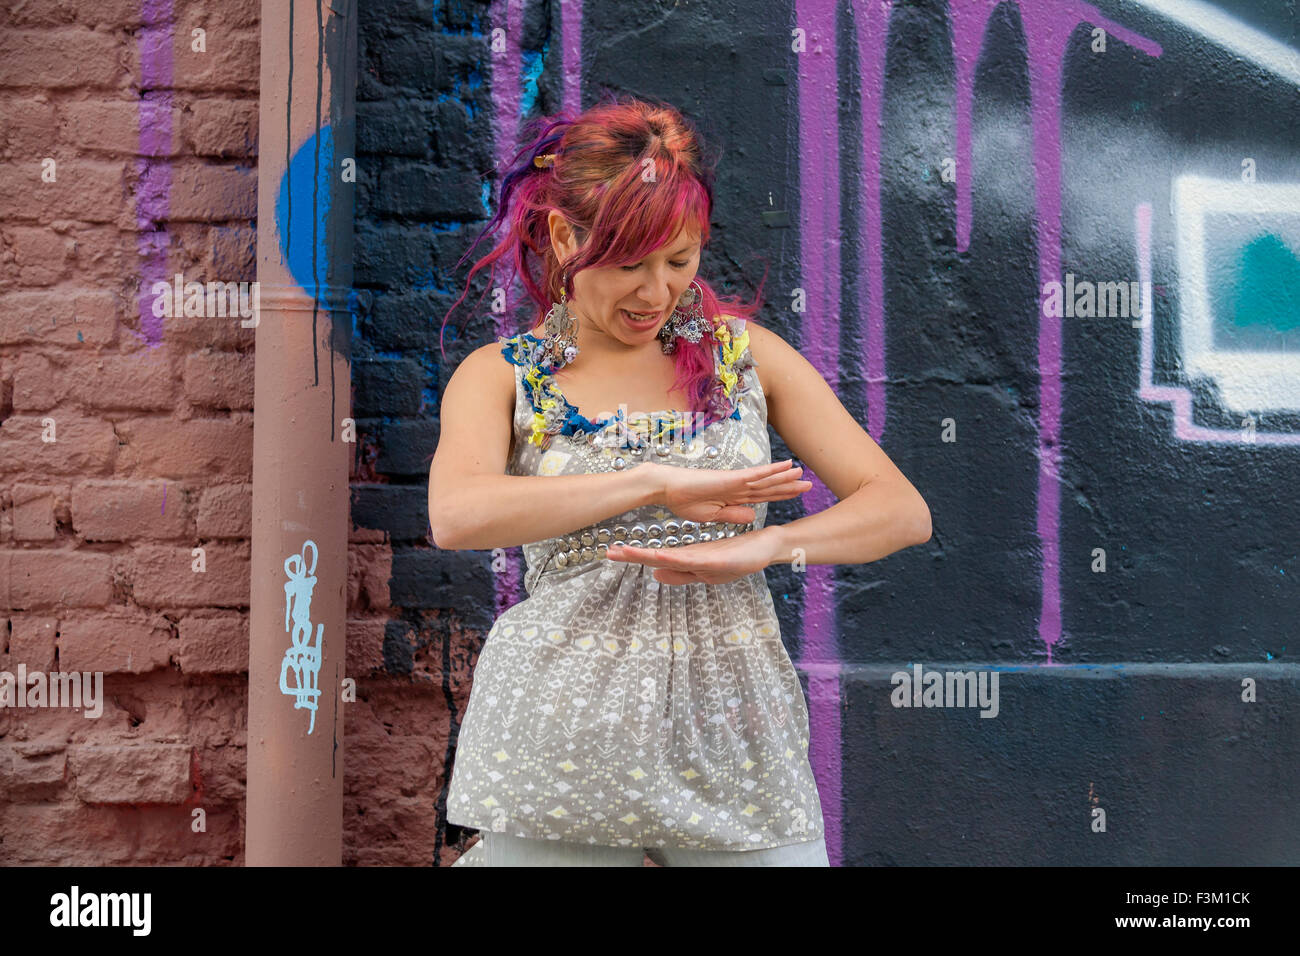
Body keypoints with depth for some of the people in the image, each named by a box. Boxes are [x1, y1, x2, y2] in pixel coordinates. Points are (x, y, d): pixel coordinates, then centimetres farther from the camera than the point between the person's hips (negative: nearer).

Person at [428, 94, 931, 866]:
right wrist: (658, 484, -24)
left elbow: (903, 509, 1)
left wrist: (761, 547, -16)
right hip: (562, 736, -1)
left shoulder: (744, 353, 7)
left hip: (733, 730, 2)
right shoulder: (503, 376, 3)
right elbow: (457, 514, -19)